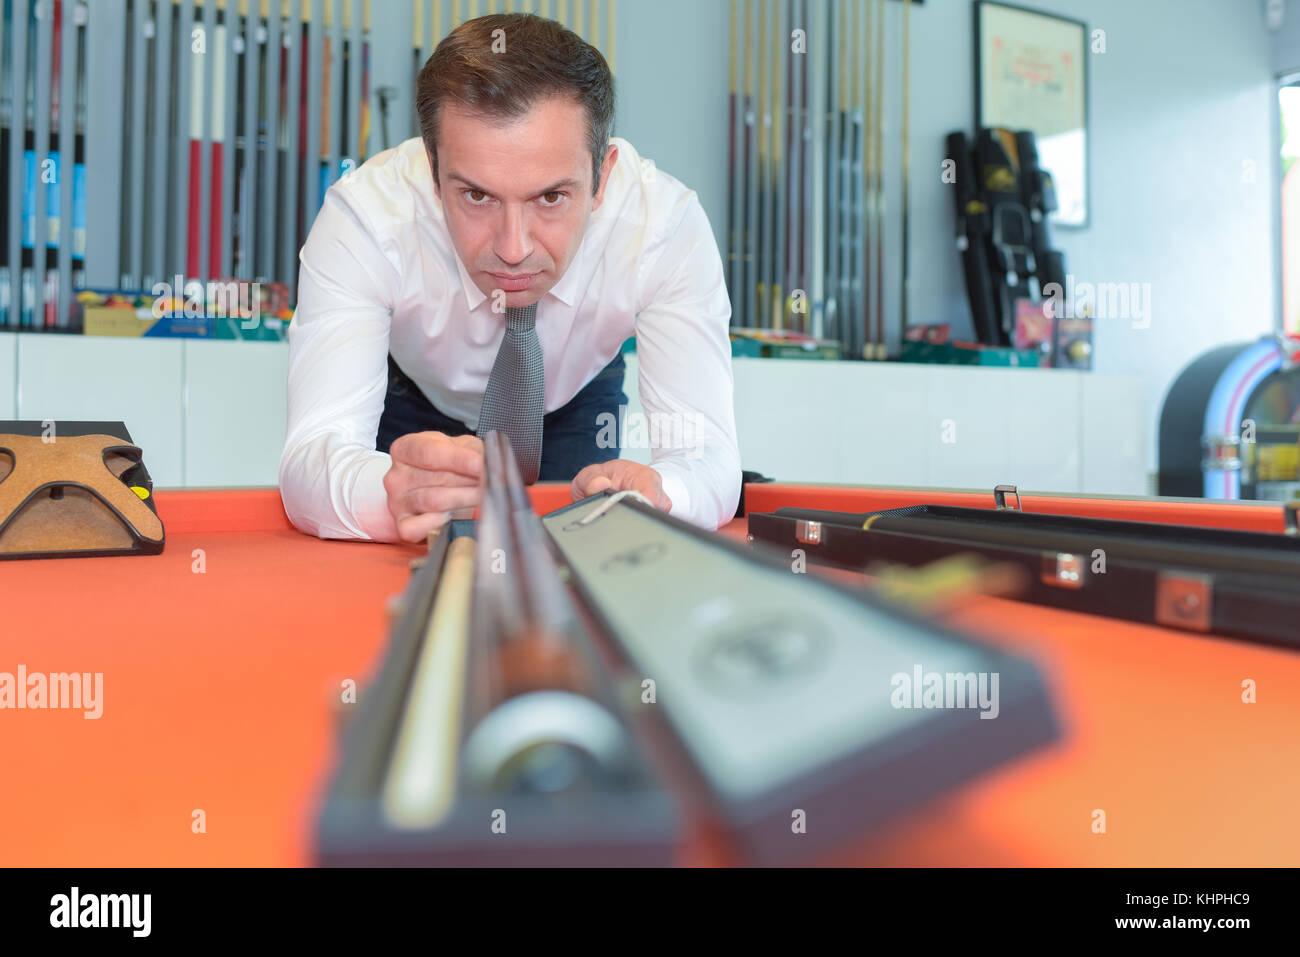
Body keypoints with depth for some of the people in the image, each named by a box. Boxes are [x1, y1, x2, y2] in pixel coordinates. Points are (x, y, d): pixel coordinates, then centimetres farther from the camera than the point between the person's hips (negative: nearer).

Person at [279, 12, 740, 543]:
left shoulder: (667, 220, -33)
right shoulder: (361, 216, -35)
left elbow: (704, 451, -36)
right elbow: (312, 457, -41)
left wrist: (652, 495, -60)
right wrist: (392, 494, -64)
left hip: (577, 399, 2)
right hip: (412, 402, -1)